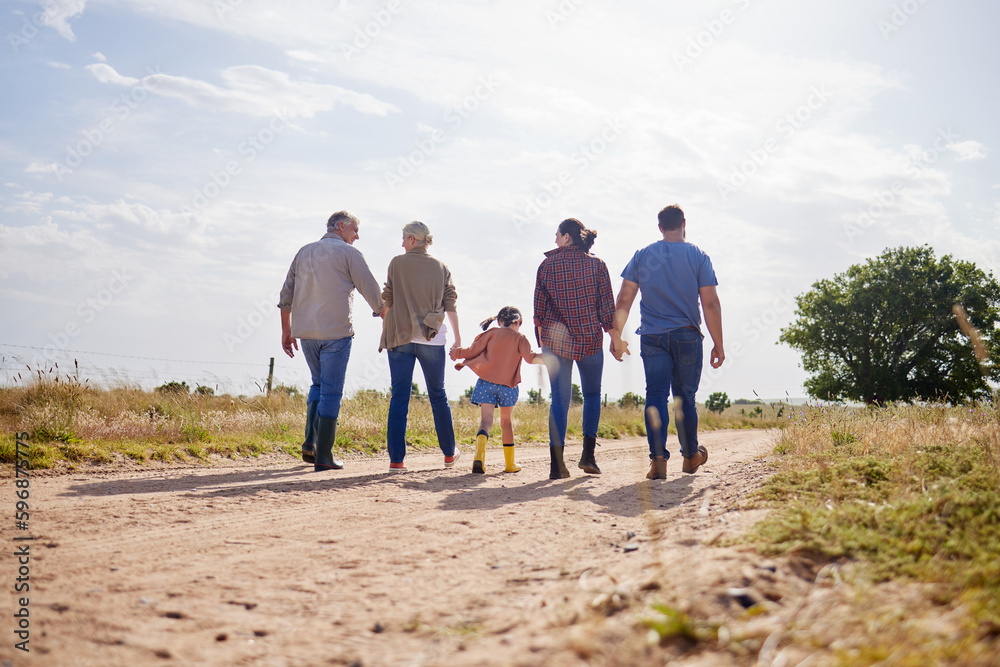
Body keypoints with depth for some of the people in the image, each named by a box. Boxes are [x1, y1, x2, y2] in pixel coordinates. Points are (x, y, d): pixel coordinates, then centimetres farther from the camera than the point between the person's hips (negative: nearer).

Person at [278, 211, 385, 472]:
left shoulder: (304, 252, 16)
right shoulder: (348, 253, -1)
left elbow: (286, 296, 14)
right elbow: (372, 292, -2)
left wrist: (286, 330, 19)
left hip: (305, 332, 6)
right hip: (336, 332, -6)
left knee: (319, 384, 21)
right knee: (331, 392, 0)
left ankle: (310, 443, 9)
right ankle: (323, 455, 1)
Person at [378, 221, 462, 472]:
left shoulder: (397, 263, 1)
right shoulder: (440, 267, 7)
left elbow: (387, 300, -1)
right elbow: (450, 305, 5)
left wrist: (384, 328, 12)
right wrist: (457, 337, 12)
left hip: (401, 336, -1)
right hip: (432, 339, 2)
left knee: (399, 397, 1)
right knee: (438, 395, 14)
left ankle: (396, 459, -3)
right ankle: (449, 453, 22)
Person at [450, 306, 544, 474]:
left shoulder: (492, 333, 10)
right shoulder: (519, 337, 8)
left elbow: (473, 351, 6)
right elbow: (530, 358, -6)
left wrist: (457, 353, 20)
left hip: (486, 381, 0)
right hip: (508, 385, 0)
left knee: (486, 419, -5)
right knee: (506, 421, 15)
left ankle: (479, 454, -30)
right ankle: (510, 463, 20)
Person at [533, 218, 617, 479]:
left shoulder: (547, 264, 0)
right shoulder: (596, 264, 0)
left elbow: (539, 305, 4)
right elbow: (607, 304, 0)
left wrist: (541, 335, 15)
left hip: (556, 339, 0)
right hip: (591, 339, 0)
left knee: (559, 399, 3)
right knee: (592, 394, 17)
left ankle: (556, 463, -3)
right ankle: (588, 455, 9)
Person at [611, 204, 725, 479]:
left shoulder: (642, 256, 5)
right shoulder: (698, 256, 0)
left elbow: (623, 299, 2)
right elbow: (710, 304, -3)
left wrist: (616, 336, 9)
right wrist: (718, 344, 2)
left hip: (652, 338, 1)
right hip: (687, 337, -1)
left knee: (656, 397, 0)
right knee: (685, 399, 12)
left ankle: (658, 458, -13)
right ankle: (690, 456, 27)